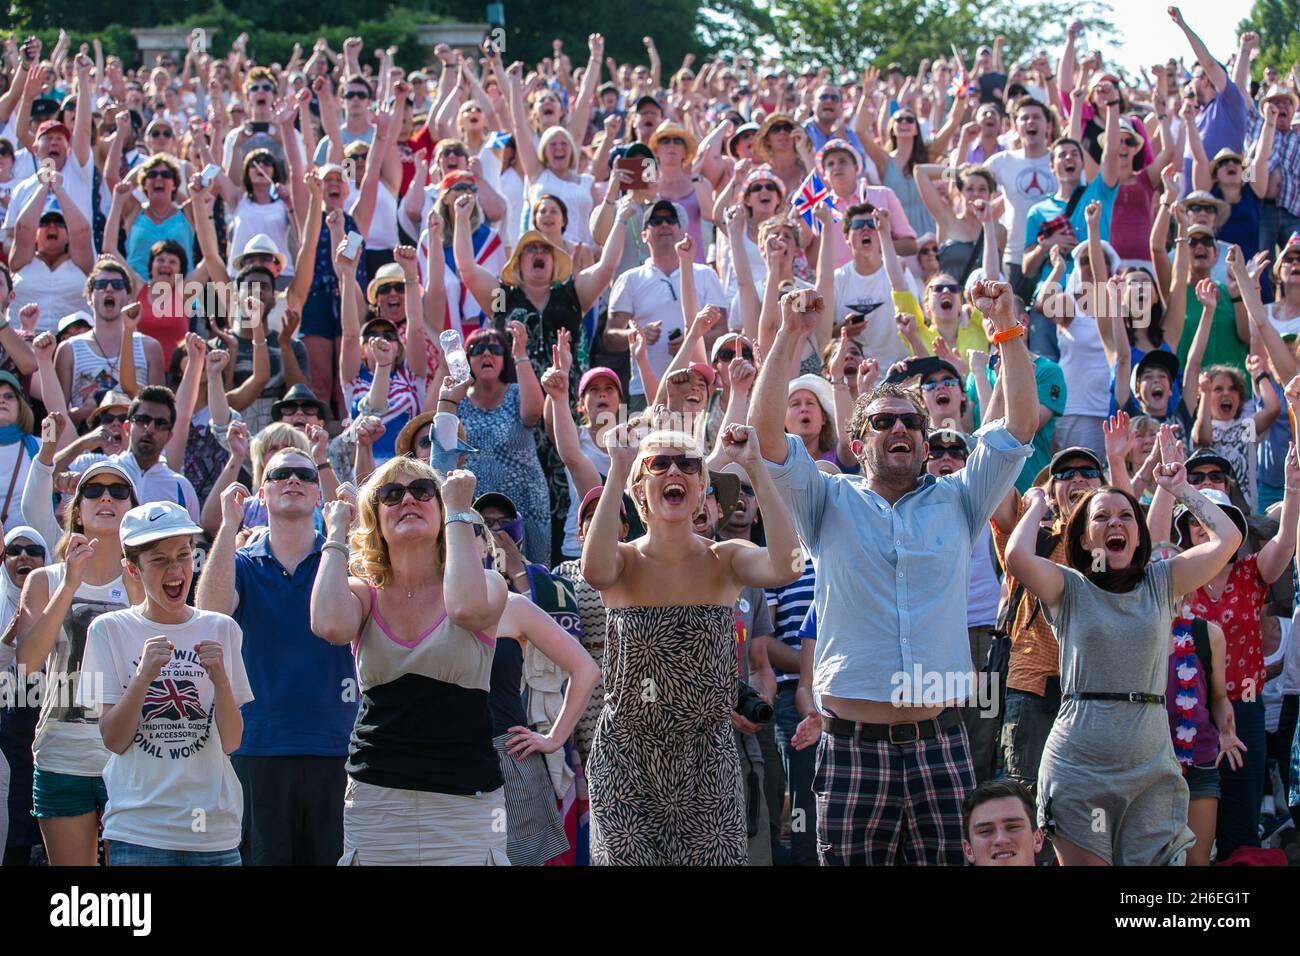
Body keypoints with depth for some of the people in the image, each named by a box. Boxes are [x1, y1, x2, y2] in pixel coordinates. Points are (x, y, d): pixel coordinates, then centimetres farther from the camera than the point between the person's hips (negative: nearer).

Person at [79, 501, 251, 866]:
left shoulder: (221, 630, 6)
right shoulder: (109, 630, 0)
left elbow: (231, 742, 2)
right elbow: (114, 739, -5)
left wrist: (220, 679, -14)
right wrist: (144, 675, -18)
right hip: (139, 831, -2)